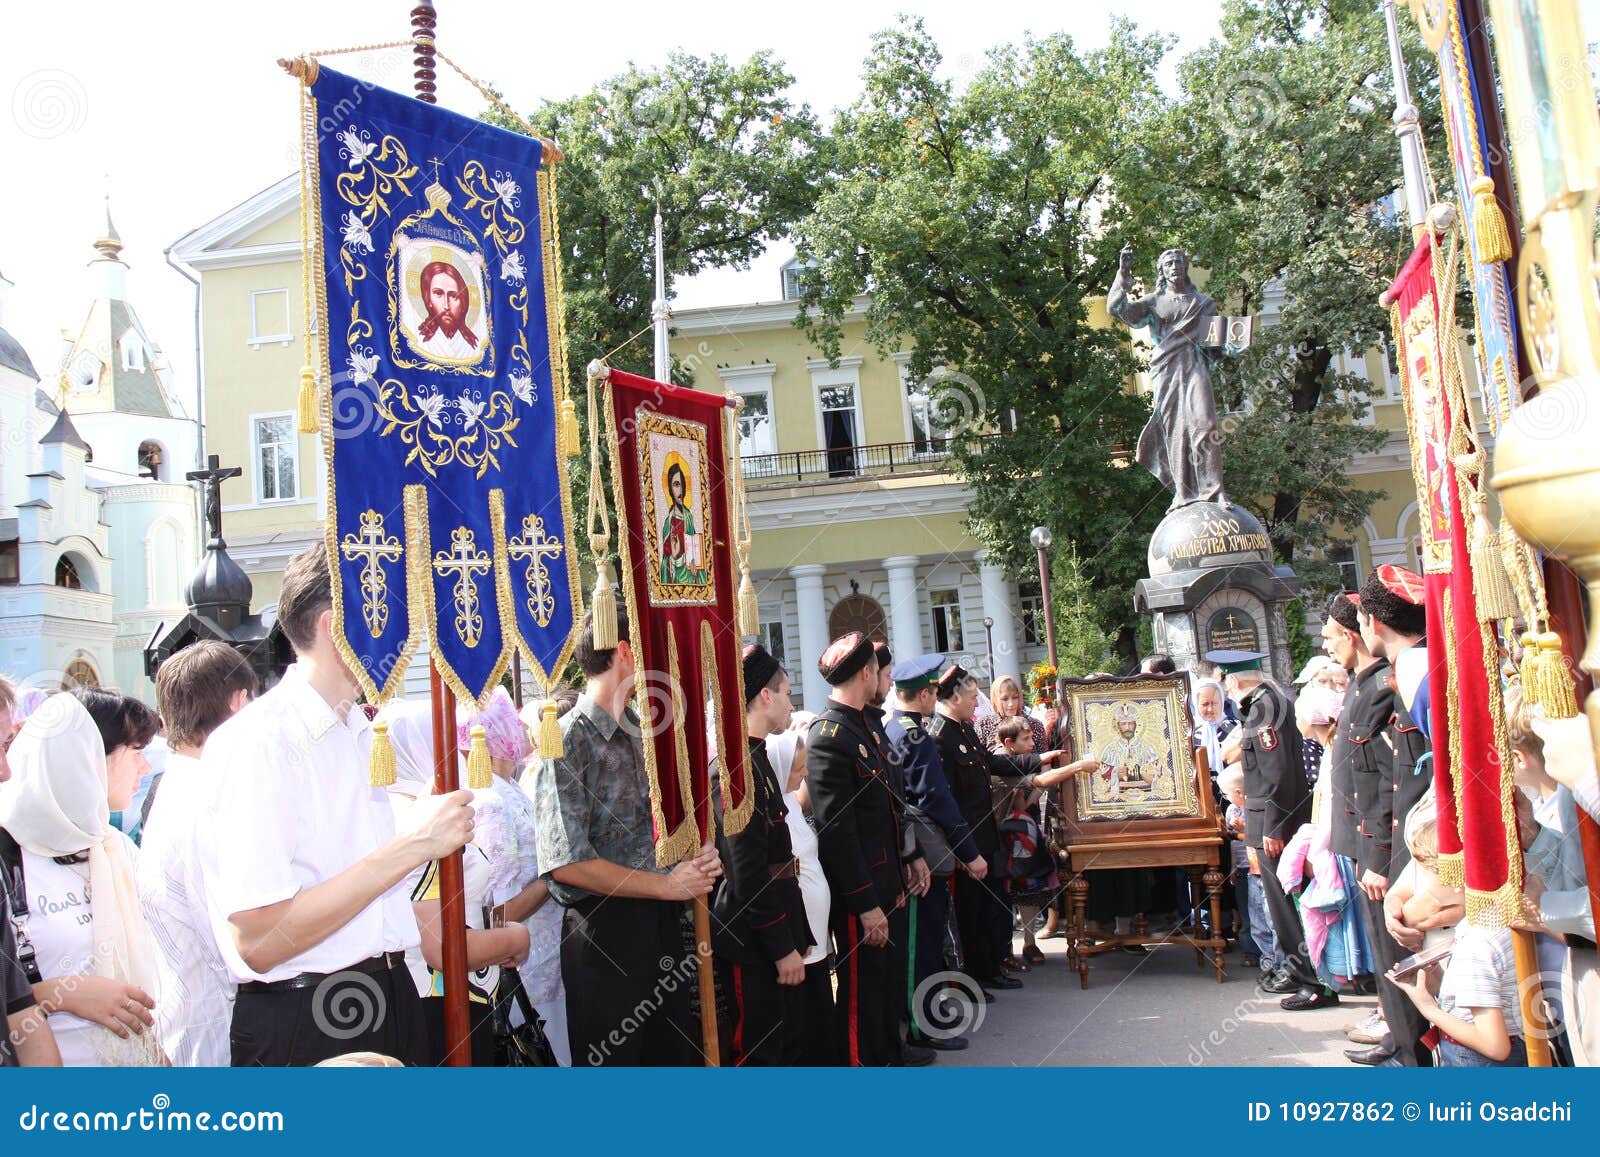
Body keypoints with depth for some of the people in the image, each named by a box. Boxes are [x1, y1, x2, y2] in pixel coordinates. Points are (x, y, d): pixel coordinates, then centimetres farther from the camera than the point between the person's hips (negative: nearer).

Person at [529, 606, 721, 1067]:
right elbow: (567, 863, -21)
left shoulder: (644, 734, 11)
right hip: (604, 931, -7)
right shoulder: (568, 742, -14)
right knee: (612, 1061, 5)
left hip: (661, 924, 8)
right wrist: (667, 884, -16)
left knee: (673, 1054, 15)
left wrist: (696, 858, 1)